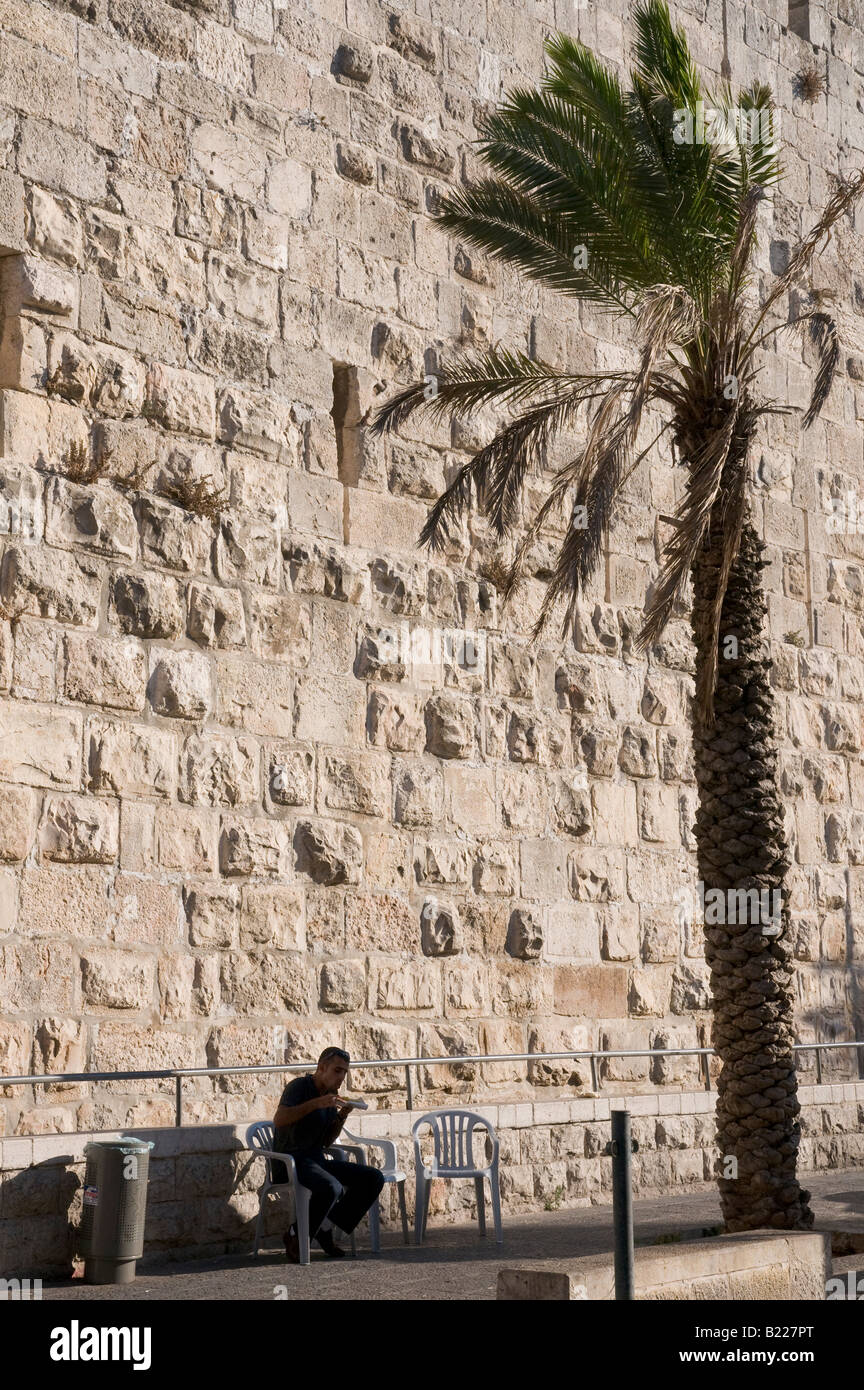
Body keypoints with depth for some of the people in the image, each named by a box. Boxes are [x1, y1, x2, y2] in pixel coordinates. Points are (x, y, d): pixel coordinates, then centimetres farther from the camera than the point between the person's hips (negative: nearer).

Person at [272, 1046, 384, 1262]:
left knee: (374, 1178, -6)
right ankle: (296, 1236, -14)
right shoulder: (299, 1086, -8)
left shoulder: (331, 1096, 16)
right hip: (293, 1160, -8)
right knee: (330, 1187, -36)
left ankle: (325, 1228, -2)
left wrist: (342, 1116, 1)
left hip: (318, 1159, 8)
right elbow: (279, 1120, -24)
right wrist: (316, 1104, -25)